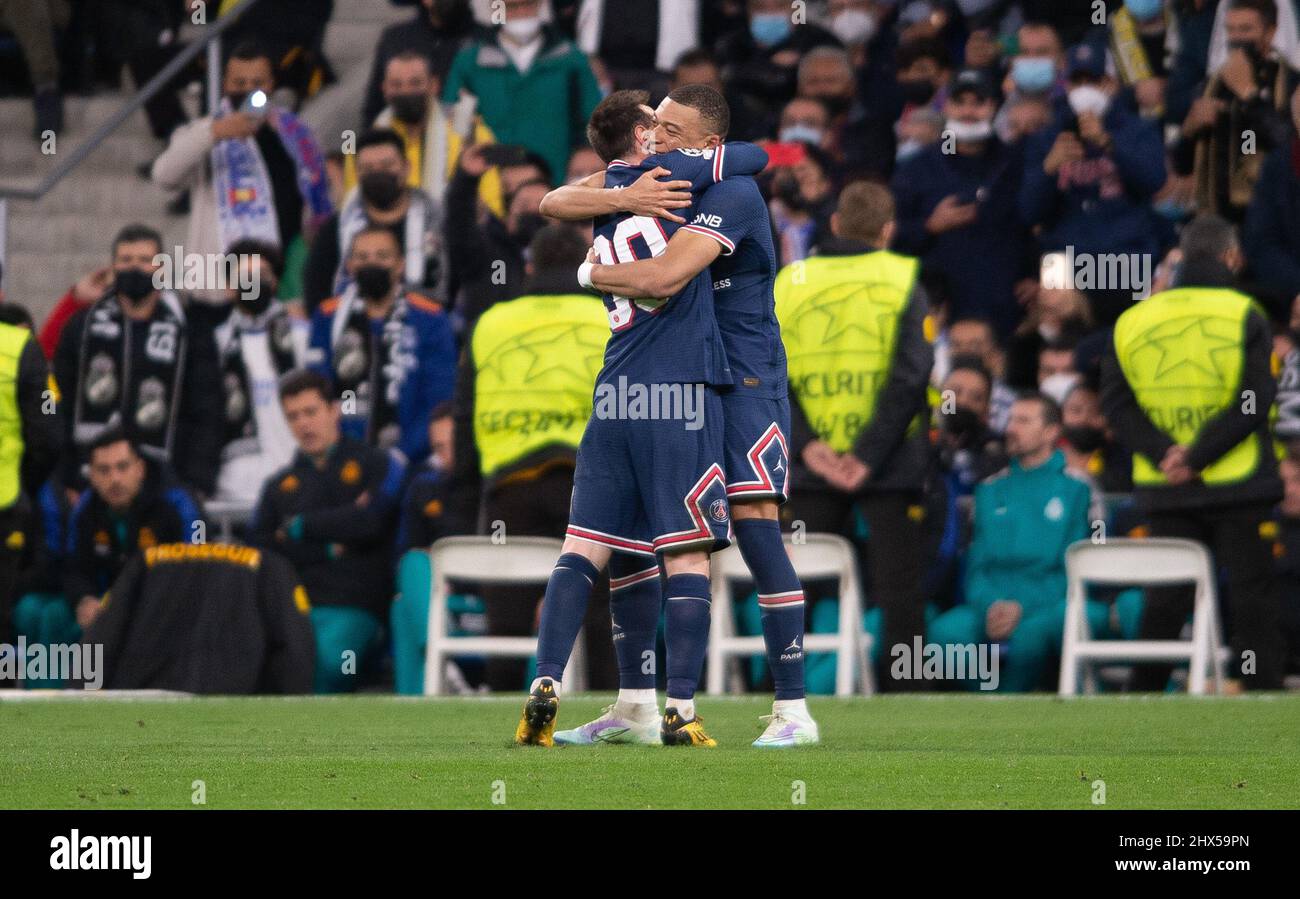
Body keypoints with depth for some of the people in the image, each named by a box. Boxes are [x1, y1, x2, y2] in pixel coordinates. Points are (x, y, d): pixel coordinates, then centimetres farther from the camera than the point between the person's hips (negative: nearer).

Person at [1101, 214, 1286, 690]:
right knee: (1251, 593, 1)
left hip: (1164, 490, 3)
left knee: (1166, 598, 10)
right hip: (1237, 488, -3)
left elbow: (1116, 404, 0)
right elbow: (1254, 400, -15)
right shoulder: (1243, 315, -6)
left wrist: (1164, 453, -9)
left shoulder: (1133, 320, 5)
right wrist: (1199, 455, -14)